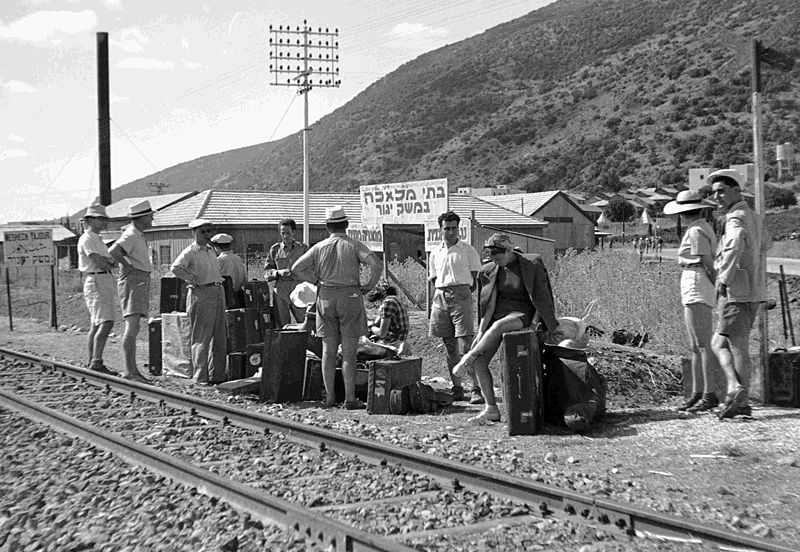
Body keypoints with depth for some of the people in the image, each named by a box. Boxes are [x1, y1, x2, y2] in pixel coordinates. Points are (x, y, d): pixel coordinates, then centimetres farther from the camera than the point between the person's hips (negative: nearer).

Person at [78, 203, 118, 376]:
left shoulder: (97, 240, 23)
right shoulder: (87, 239, -8)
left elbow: (110, 260, 11)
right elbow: (98, 261, -17)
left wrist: (109, 261, -11)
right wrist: (111, 266, 0)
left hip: (105, 283, 10)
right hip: (96, 282, -10)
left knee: (96, 325, 9)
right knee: (106, 322, -19)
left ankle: (93, 363, 11)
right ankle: (96, 362, -24)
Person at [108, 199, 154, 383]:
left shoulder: (137, 234, 17)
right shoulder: (131, 235, -13)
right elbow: (113, 251, -31)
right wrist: (129, 267, -18)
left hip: (141, 283, 11)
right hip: (133, 281, -11)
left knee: (133, 327, 10)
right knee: (132, 326, -17)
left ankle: (131, 370, 13)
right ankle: (130, 370, -22)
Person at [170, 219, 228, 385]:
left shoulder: (211, 249, 18)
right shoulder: (190, 251, -6)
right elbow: (175, 267, -21)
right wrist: (192, 278, -18)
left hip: (218, 292, 8)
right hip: (201, 293, -8)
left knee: (219, 337, 9)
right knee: (201, 337, -5)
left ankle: (217, 374, 17)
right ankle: (200, 376, -1)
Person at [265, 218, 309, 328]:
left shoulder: (303, 248, 9)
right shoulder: (275, 249, 10)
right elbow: (267, 270, 9)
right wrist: (279, 272, -10)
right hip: (280, 291, 1)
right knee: (282, 326, 3)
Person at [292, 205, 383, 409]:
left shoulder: (320, 247, 4)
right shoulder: (354, 245, -4)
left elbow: (296, 268, 4)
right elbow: (377, 265, -17)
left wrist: (317, 282, 9)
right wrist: (370, 285, -3)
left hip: (326, 299, 3)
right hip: (350, 297, -3)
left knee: (328, 351, 10)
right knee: (349, 352, 0)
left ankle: (329, 396, 13)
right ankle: (350, 399, 0)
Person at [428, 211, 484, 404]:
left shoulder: (468, 250, 3)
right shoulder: (435, 253, 15)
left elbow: (476, 279, 5)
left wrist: (463, 292, -1)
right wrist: (442, 293, 7)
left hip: (461, 296, -5)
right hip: (441, 297, 5)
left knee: (466, 347, -12)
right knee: (450, 347, 7)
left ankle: (476, 388, -10)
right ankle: (457, 389, 13)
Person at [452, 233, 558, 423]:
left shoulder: (531, 267, -5)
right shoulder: (489, 270, 7)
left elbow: (542, 300, -2)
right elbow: (488, 303, 9)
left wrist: (533, 324, -13)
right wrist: (481, 331, 0)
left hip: (521, 315, -5)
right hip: (496, 317, 5)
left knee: (498, 326, -39)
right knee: (480, 362, -12)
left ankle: (468, 358, -23)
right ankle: (491, 409, -5)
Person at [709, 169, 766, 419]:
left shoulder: (736, 218, -13)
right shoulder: (750, 215, 17)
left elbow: (735, 246, -35)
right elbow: (762, 245, 36)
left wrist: (724, 279, -30)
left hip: (736, 291, -9)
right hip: (751, 291, 9)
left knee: (738, 347, -4)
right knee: (718, 343, 13)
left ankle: (741, 401, -1)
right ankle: (735, 388, 6)